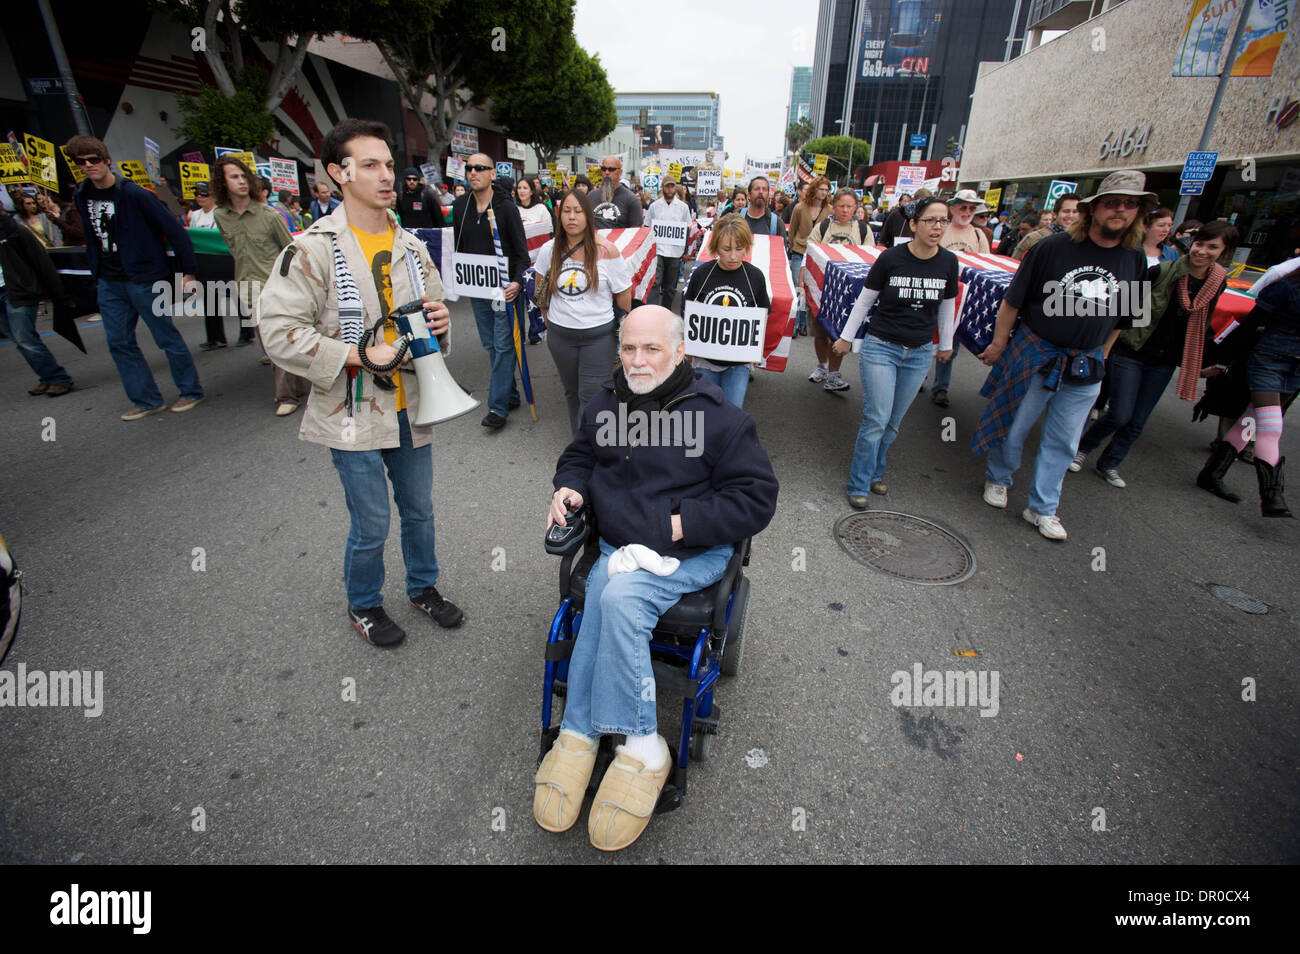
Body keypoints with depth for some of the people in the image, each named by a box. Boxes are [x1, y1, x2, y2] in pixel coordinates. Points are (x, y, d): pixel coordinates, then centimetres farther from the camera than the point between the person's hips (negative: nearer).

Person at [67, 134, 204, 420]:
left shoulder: (133, 194, -10)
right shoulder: (82, 196, 10)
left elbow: (173, 229, -11)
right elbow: (91, 236, 20)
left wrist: (189, 270, -14)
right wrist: (97, 273, 17)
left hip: (144, 279, -7)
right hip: (108, 282, 7)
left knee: (167, 337, 0)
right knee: (119, 343, 6)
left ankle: (191, 391, 13)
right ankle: (147, 400, 13)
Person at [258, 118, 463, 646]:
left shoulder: (410, 246, 9)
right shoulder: (313, 249, -10)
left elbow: (432, 303, 21)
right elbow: (278, 330, -14)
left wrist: (439, 319, -4)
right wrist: (358, 356, -22)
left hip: (410, 404, 6)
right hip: (355, 411, -5)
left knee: (419, 510, 19)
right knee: (371, 526, 5)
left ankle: (423, 587, 42)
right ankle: (363, 605, 33)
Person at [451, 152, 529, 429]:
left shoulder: (506, 206, -6)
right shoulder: (460, 206, 9)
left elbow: (521, 250, -7)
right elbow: (458, 247, 16)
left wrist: (517, 281, -21)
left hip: (504, 287, -6)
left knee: (503, 346, -6)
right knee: (490, 345, 10)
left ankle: (498, 407, -3)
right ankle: (510, 395, 22)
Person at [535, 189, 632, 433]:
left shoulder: (606, 251, -10)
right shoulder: (549, 250, 0)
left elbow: (623, 295, -3)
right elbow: (540, 290, 15)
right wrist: (548, 321, 13)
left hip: (599, 335, -3)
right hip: (560, 334, 4)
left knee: (590, 395, -4)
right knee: (572, 392, 17)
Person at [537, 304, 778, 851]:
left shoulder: (716, 416, -6)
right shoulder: (603, 406, 10)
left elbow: (757, 497, -8)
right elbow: (578, 456, 28)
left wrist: (680, 523, -15)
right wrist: (570, 485, 3)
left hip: (691, 555, -4)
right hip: (616, 547, 5)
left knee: (615, 597, -30)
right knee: (606, 598, -27)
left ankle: (579, 736, -15)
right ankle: (641, 747, -17)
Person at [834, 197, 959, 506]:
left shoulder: (949, 262, 0)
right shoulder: (891, 257, -10)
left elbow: (947, 306, 14)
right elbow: (864, 301, 0)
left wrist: (946, 344, 22)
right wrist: (846, 337, 4)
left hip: (919, 353, 4)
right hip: (881, 347, -3)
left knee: (894, 421, 8)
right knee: (876, 419, -8)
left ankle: (874, 472, 27)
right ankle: (859, 485, 4)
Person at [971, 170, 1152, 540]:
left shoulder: (1134, 261, 4)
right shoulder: (1053, 247, -9)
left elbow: (1120, 320, 15)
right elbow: (1013, 300, -5)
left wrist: (1098, 358, 17)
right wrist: (998, 344, -5)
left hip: (1085, 365, 4)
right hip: (1035, 354, -4)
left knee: (1063, 441, 7)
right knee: (1015, 426, 7)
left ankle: (1042, 507, 19)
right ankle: (997, 479, 32)